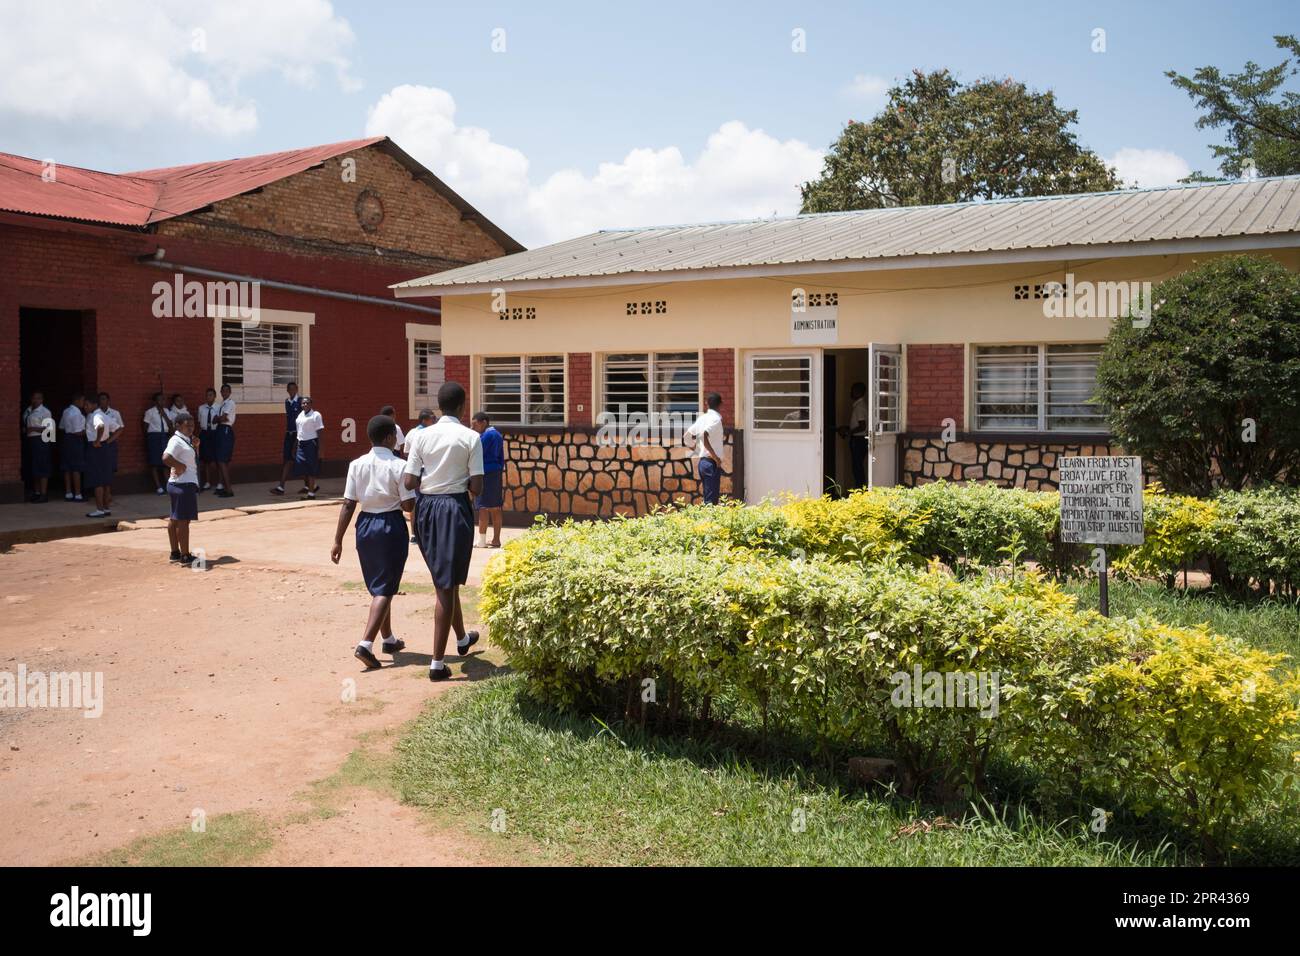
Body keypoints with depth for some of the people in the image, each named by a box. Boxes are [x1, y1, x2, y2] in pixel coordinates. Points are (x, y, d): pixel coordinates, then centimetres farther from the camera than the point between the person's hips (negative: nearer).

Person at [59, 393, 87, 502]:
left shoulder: (66, 411, 10)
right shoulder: (77, 413, -18)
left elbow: (61, 427, 18)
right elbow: (78, 432, -19)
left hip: (66, 439, 9)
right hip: (75, 441, -9)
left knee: (67, 468, 11)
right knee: (77, 469, -4)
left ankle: (68, 493, 18)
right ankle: (77, 494, -1)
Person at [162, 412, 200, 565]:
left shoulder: (187, 440, 15)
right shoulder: (176, 441, -15)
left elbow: (193, 459, 24)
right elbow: (166, 458, -30)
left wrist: (195, 446, 8)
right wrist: (180, 466, -17)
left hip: (189, 483, 10)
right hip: (183, 484, -10)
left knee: (175, 519, 15)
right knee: (183, 520, -6)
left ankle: (175, 553, 24)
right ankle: (185, 557, -3)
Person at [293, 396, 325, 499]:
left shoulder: (316, 415, -5)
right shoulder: (300, 415, 13)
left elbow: (319, 432, -8)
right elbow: (297, 432, 18)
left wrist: (319, 449, -13)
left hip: (311, 444, -6)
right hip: (301, 444, 6)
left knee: (311, 471, -3)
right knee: (299, 469, 1)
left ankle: (311, 493, 5)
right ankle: (311, 486, 22)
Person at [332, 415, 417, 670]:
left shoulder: (357, 465, -1)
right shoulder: (399, 466, -12)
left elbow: (348, 505, -2)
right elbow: (408, 505, -14)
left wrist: (338, 540, 1)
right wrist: (414, 491, 7)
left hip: (365, 525, 5)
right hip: (391, 526, -5)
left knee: (376, 586, 20)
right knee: (385, 589, -1)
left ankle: (389, 639, 36)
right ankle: (366, 645, -15)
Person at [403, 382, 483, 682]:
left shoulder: (422, 436, -2)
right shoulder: (471, 437, -10)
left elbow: (409, 482, -4)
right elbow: (477, 487, -12)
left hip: (426, 507, 4)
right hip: (455, 508, -4)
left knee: (445, 579, 22)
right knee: (447, 585, 0)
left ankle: (462, 638, 44)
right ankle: (437, 663, -1)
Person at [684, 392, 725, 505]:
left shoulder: (702, 418, 10)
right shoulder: (716, 419, -12)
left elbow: (688, 436, 15)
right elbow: (703, 436, -28)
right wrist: (715, 456, -21)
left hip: (702, 461, 8)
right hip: (712, 463, -8)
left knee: (708, 499, 13)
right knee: (711, 500, -7)